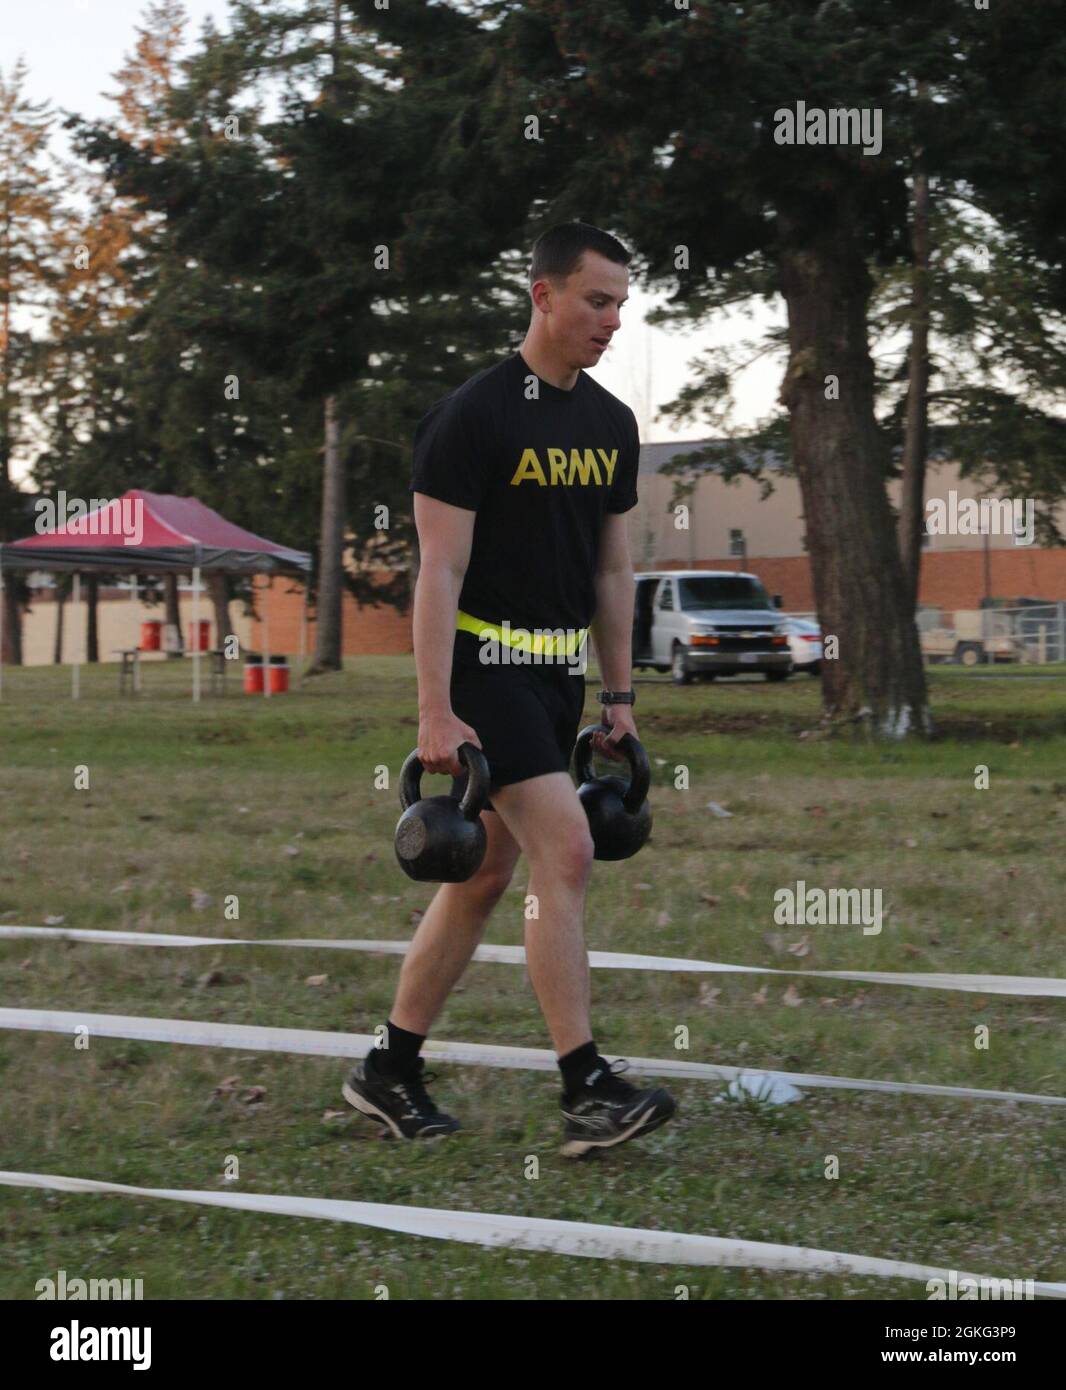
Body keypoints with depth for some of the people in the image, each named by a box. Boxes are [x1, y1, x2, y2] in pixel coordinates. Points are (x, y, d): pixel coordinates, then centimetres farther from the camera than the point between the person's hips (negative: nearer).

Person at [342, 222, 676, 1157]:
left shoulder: (612, 425, 11)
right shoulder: (474, 417, -13)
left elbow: (613, 569, 17)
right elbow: (440, 571, -16)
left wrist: (619, 699, 15)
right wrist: (436, 714, -20)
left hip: (557, 672, 8)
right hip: (486, 664, -8)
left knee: (485, 876, 11)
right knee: (566, 852, -17)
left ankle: (391, 1071, 21)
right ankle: (586, 1093, -15)